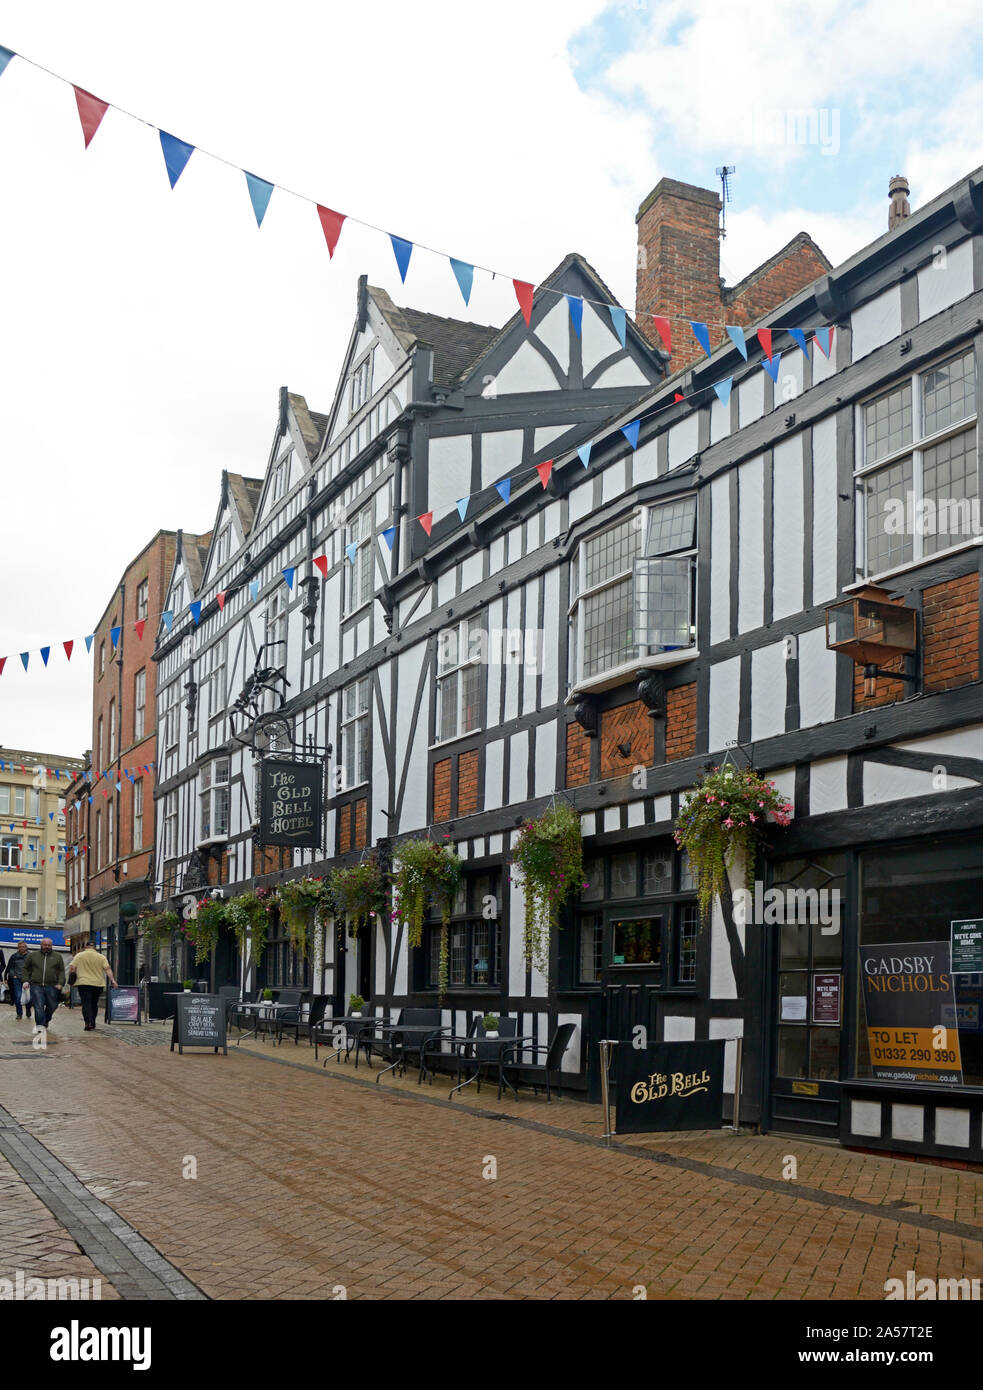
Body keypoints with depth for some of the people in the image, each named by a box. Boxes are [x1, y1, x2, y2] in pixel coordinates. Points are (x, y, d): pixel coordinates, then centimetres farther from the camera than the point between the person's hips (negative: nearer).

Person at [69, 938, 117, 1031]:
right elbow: (107, 969, -3)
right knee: (94, 1003, 15)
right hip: (98, 984, 2)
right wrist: (112, 980, -6)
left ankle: (89, 1023, -22)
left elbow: (72, 968, 0)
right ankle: (93, 1024, 21)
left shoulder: (79, 956, 3)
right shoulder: (101, 957, 5)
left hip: (84, 983, -2)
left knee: (86, 1003, -5)